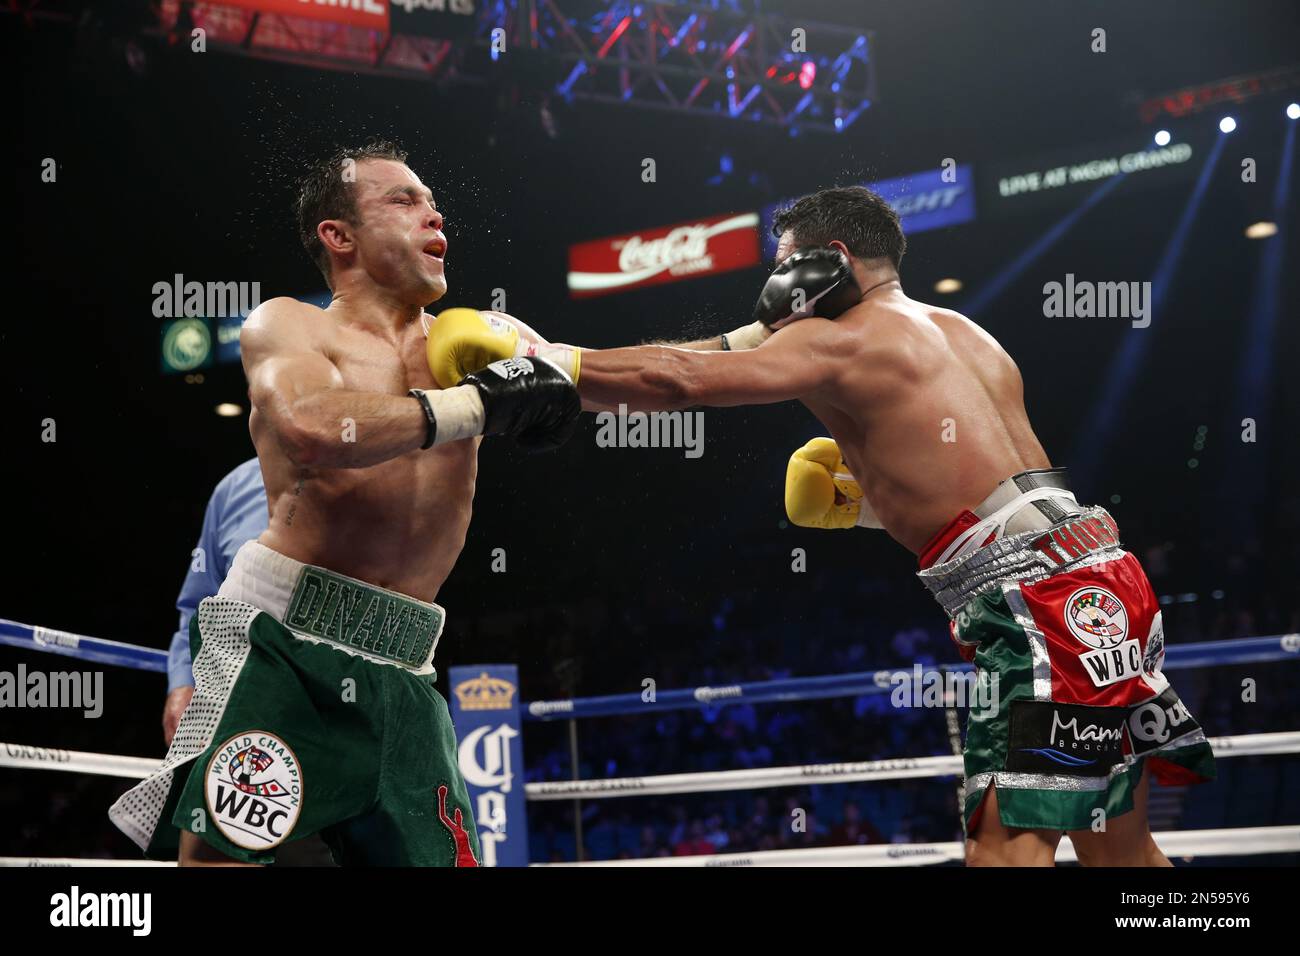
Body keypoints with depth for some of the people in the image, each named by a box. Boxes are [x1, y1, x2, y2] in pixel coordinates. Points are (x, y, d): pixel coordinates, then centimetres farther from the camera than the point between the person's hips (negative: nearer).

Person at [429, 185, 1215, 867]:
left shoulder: (841, 338, -2)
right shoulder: (960, 333, 24)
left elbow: (676, 380, -12)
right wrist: (880, 493, 20)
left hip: (1042, 599, -9)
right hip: (1091, 583, 9)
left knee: (1005, 843, -16)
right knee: (1119, 847, 16)